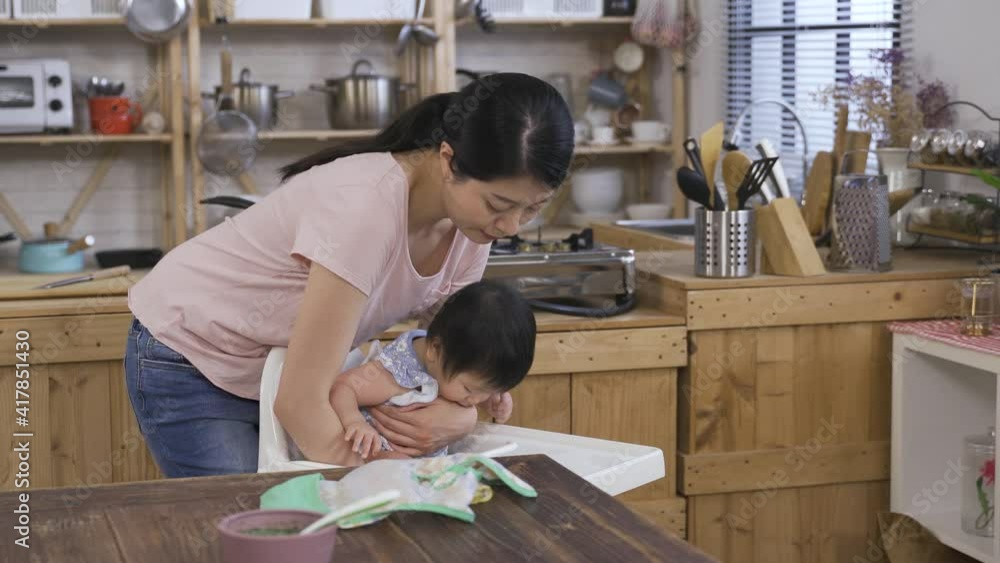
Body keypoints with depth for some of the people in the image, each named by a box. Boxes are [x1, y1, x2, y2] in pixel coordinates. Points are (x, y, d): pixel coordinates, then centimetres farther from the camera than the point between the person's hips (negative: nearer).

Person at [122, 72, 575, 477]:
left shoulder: (469, 224, -14)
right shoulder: (367, 207, -36)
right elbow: (299, 403, -34)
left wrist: (461, 415, -27)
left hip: (280, 364, 7)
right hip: (190, 360, -6)